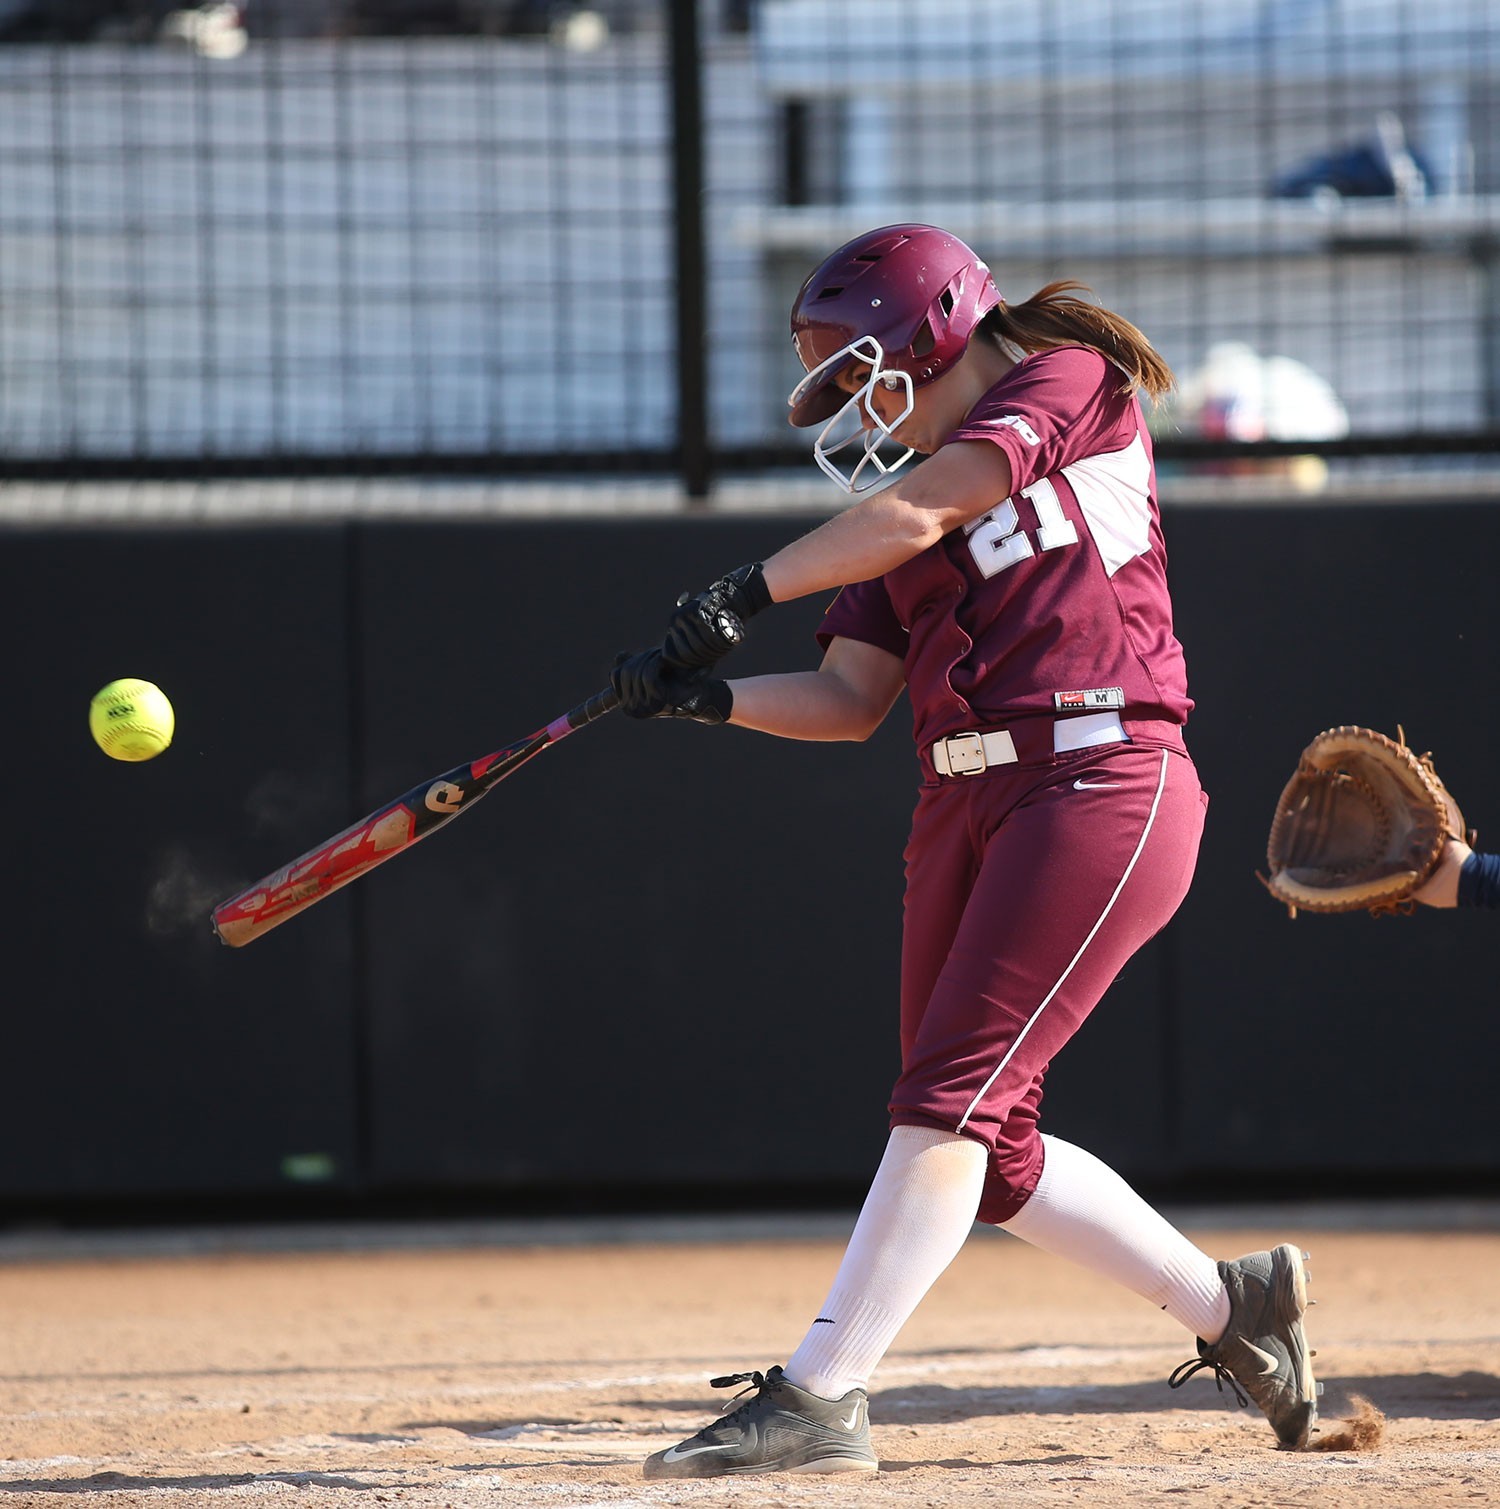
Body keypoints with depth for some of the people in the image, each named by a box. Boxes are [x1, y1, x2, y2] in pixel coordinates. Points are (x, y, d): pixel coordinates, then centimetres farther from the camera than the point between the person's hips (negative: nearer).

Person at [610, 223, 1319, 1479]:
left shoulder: (1073, 386, 2)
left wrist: (745, 592, -16)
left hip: (1100, 789, -9)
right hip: (967, 806, 9)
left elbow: (916, 515, -12)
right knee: (989, 1148, 8)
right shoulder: (906, 498, 22)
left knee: (953, 1095, -16)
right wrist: (710, 695, -3)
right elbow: (851, 698, 13)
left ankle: (819, 1398, -22)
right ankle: (1229, 1305, 25)